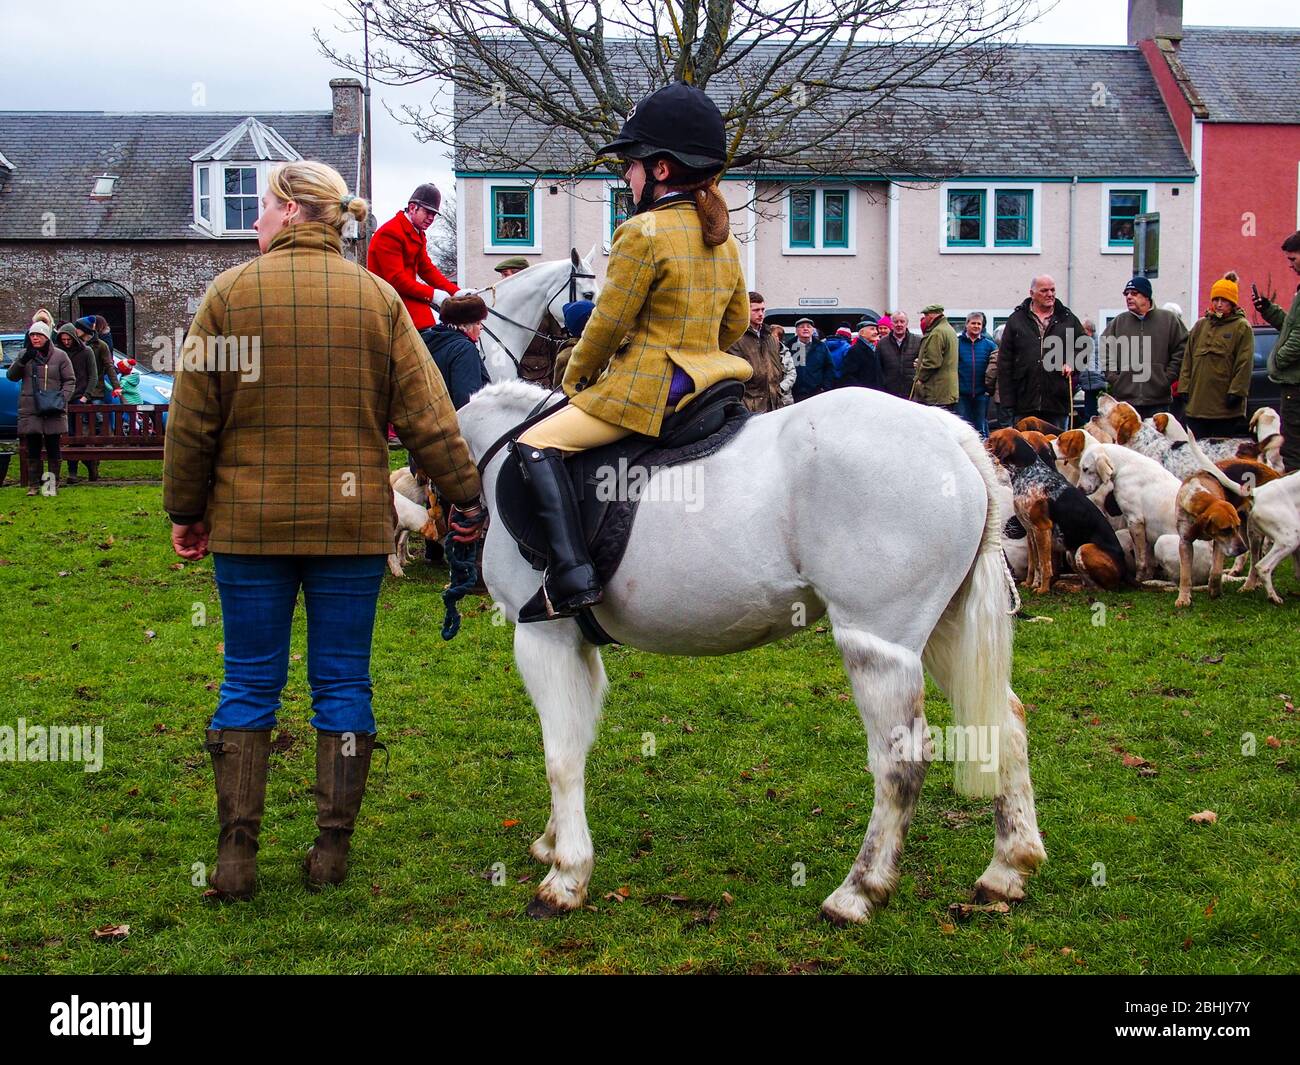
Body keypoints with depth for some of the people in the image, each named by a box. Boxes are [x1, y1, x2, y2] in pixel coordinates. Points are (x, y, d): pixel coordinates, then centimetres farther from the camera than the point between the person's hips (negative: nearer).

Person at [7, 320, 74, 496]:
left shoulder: (60, 356, 2)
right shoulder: (24, 355, 8)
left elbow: (70, 381, 4)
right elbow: (11, 375, 4)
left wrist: (63, 398, -12)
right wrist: (22, 361, -13)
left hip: (53, 411, -2)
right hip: (29, 410, 2)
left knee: (53, 449, 4)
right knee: (33, 450, 5)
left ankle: (53, 484, 11)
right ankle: (34, 485, 11)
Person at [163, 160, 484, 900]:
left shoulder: (230, 293, -2)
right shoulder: (379, 298, 2)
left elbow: (193, 419, 0)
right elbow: (427, 413, -1)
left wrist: (186, 511, 9)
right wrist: (466, 495, 7)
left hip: (249, 525, -1)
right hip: (353, 524, 1)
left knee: (250, 682, 7)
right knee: (343, 681, 8)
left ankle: (237, 854, 6)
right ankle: (333, 849, 11)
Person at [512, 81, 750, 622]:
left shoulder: (642, 232, -14)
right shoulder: (724, 236, 11)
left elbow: (609, 323, -11)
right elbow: (737, 319, 19)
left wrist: (576, 375, 4)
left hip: (645, 387, -9)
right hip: (705, 381, 9)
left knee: (537, 443, -8)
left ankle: (571, 574, -21)